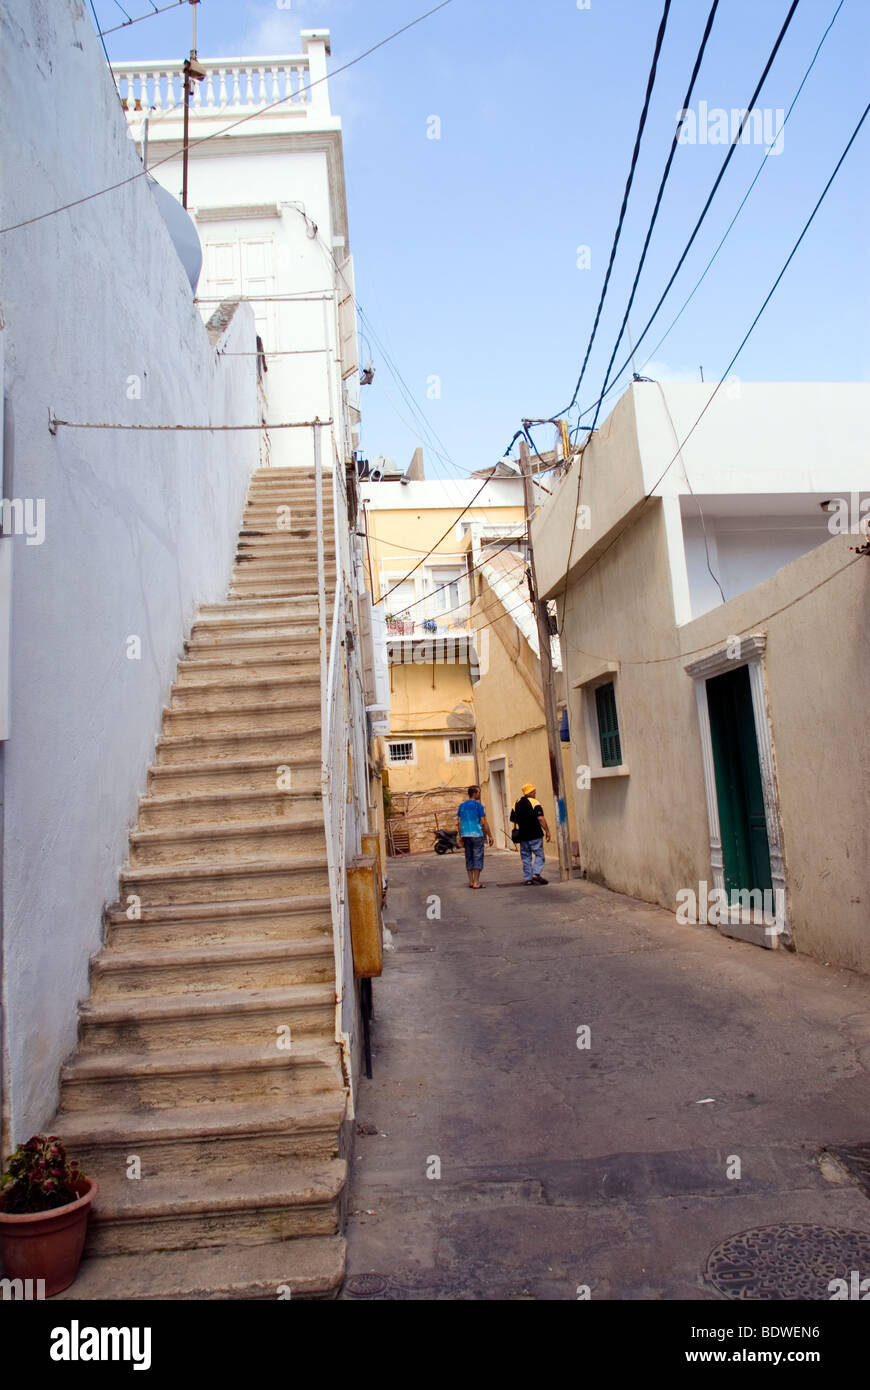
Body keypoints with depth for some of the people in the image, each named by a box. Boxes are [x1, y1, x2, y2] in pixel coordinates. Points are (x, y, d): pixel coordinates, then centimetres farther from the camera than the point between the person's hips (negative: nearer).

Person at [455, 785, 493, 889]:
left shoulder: (462, 806, 9)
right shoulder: (478, 805, -7)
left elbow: (459, 822, 10)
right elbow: (484, 822, -9)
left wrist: (460, 837, 16)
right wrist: (490, 836, -3)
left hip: (465, 835, 5)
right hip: (477, 834, -5)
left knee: (469, 858, 11)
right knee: (477, 857, -2)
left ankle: (471, 881, 14)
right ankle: (476, 882, -3)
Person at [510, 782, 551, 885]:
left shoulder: (517, 804, 9)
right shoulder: (534, 802, -9)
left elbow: (513, 820, 15)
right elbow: (540, 818, -17)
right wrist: (547, 831, -13)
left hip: (523, 836, 5)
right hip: (535, 835, -5)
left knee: (526, 857, 10)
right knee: (539, 854, 3)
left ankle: (527, 878, 9)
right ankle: (536, 874, -11)